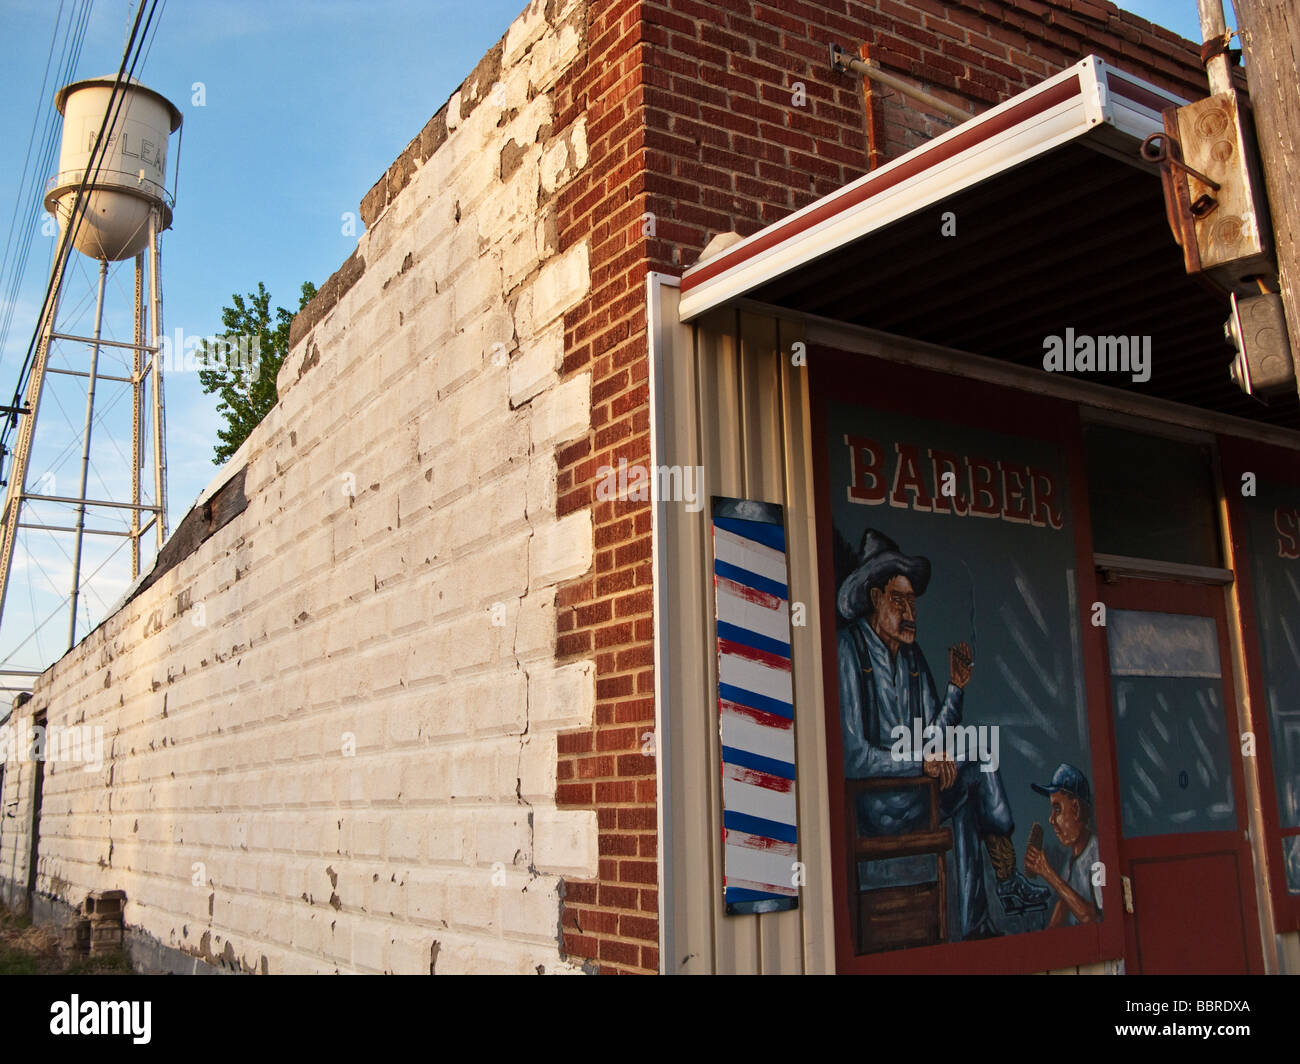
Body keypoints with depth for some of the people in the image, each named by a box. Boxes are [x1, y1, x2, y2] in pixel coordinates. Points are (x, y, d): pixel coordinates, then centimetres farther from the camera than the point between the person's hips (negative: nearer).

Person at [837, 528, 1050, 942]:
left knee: (963, 801, -13)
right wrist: (921, 763, -21)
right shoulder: (849, 647, -15)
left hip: (911, 786, 7)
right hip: (873, 803, -7)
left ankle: (973, 927, -6)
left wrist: (955, 690, -7)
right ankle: (1009, 883, 5)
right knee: (980, 766, -9)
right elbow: (852, 757, -18)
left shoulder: (911, 655, 9)